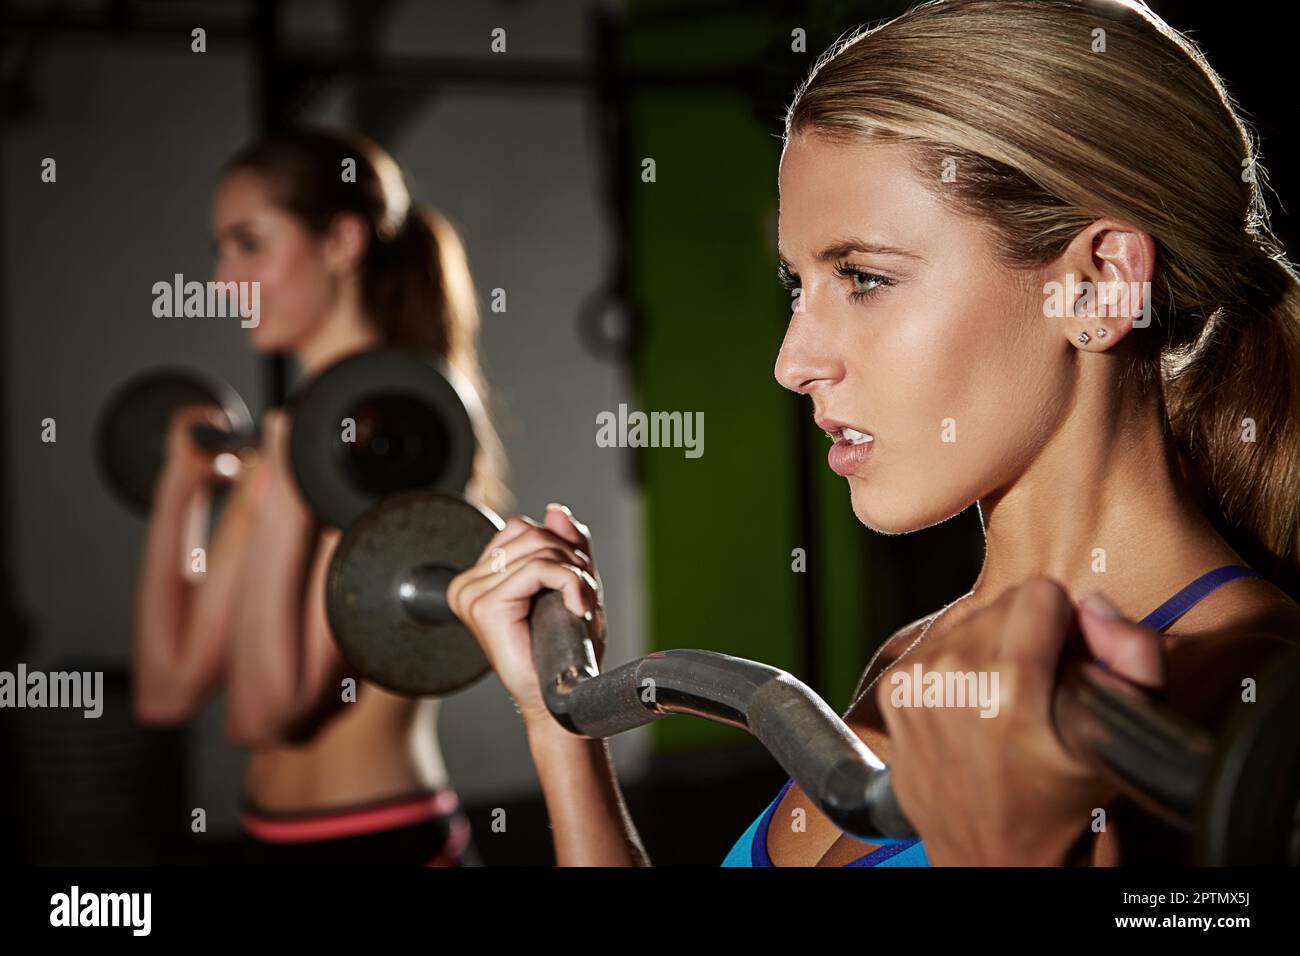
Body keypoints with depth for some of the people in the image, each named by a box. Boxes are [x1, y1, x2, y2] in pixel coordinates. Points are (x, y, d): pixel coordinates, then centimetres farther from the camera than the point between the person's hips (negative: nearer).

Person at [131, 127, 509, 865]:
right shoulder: (290, 441, 7)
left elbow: (264, 710, -19)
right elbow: (167, 688, 9)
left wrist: (279, 502, -23)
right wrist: (179, 492, 12)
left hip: (378, 839, -8)